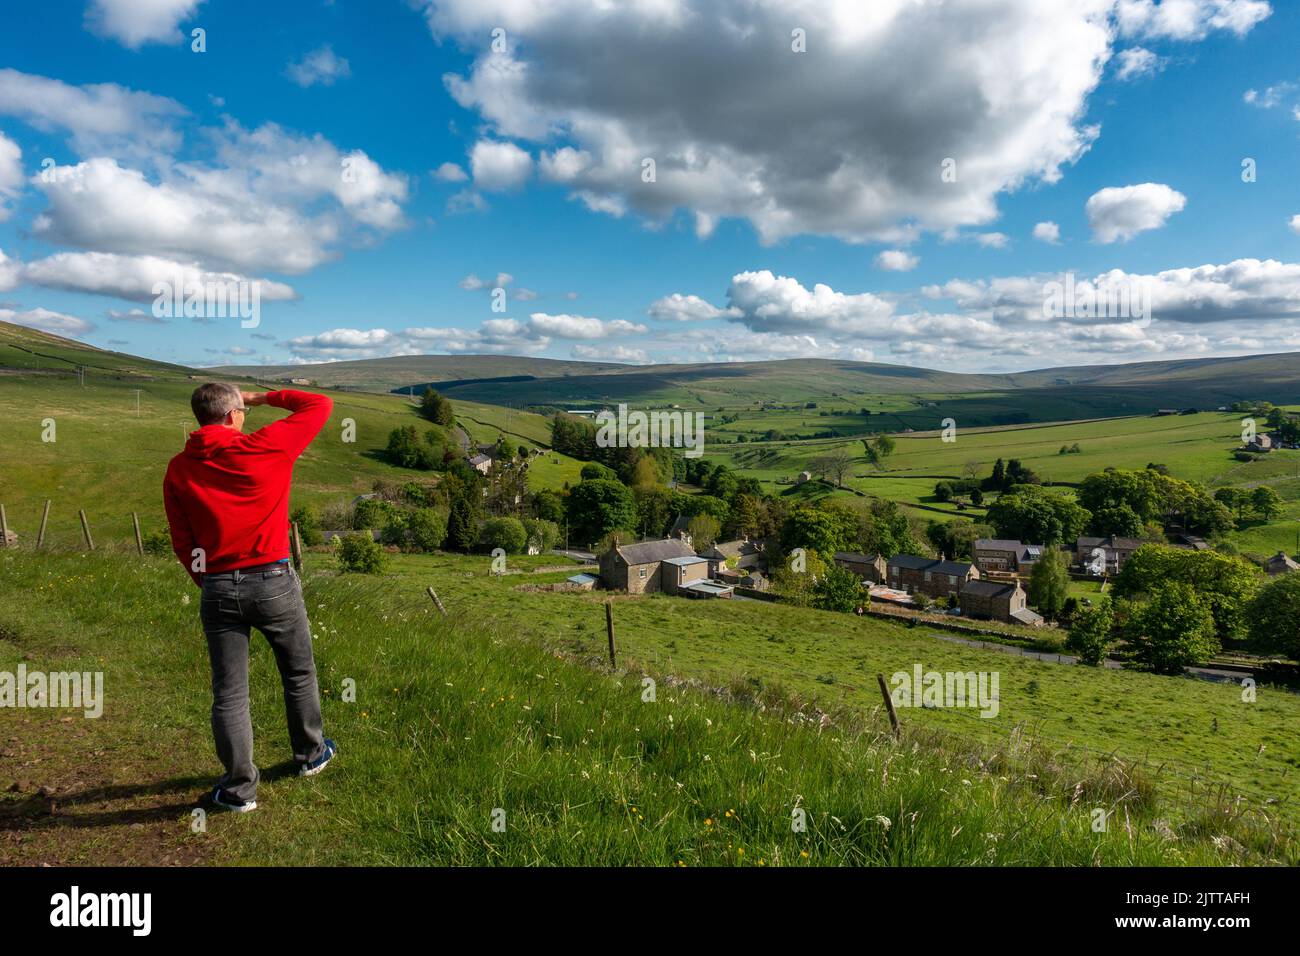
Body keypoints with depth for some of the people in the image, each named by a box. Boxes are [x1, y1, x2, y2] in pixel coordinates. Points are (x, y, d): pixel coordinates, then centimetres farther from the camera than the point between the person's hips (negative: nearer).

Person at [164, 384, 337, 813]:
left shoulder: (179, 470, 2)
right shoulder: (266, 447, -9)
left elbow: (182, 543, 6)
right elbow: (320, 404, 2)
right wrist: (264, 397, 10)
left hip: (217, 589, 2)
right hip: (273, 582, -2)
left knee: (229, 693, 10)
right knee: (299, 674, 19)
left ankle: (240, 788, 20)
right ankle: (310, 754, 36)